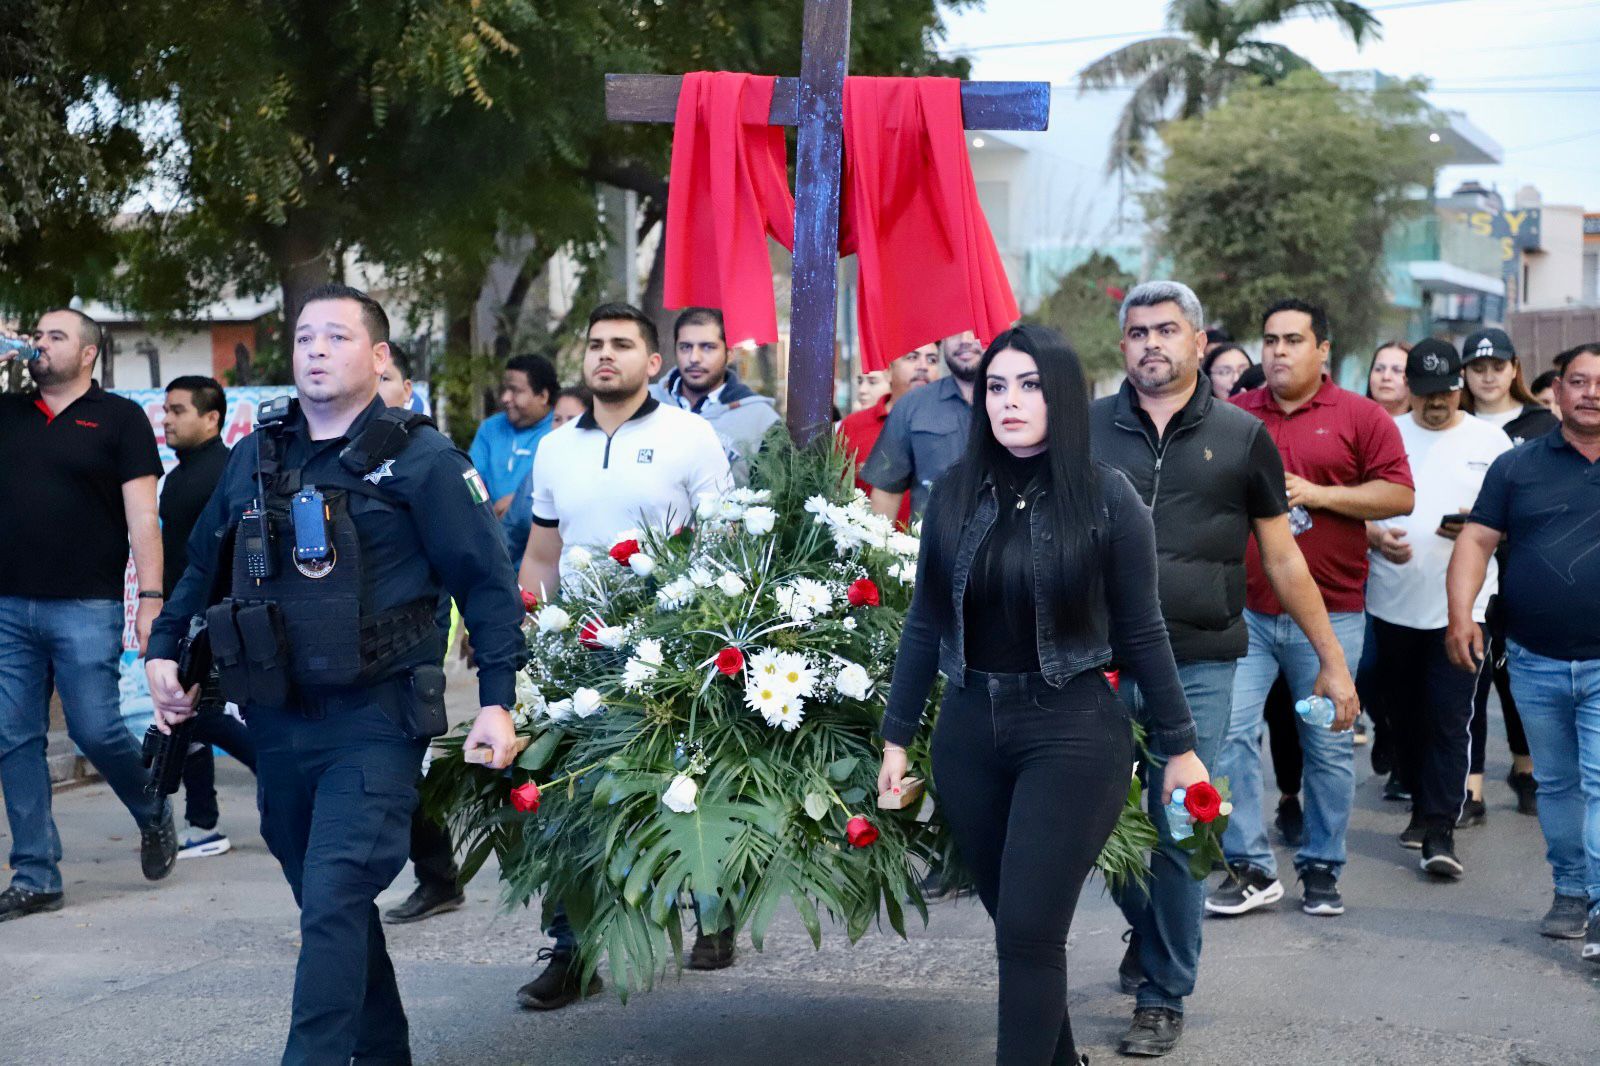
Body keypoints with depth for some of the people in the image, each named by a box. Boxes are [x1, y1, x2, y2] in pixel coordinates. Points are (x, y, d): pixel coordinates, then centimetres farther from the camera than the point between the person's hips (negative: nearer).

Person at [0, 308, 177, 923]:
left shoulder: (119, 418, 4)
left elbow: (142, 516, -1)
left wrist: (151, 598, -11)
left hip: (85, 608, -4)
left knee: (95, 729, -5)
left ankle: (153, 815, 24)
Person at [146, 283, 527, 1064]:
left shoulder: (421, 461, -6)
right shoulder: (255, 456, 10)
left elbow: (488, 583, -7)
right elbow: (203, 566, 21)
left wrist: (497, 700, -13)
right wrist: (164, 649, 11)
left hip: (373, 723, -6)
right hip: (277, 721, 6)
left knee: (333, 905, -15)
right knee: (332, 905, 15)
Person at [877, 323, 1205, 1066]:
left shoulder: (1106, 497, -6)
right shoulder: (956, 492, 4)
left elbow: (1141, 631, -2)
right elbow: (924, 622, 8)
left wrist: (1179, 745, 1)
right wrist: (896, 735, 8)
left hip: (1073, 731, -4)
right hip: (969, 729, 4)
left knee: (1029, 930, -8)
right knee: (1013, 922, 12)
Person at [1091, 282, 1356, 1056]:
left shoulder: (1241, 437, 3)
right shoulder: (1087, 429, 4)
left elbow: (1283, 560, 8)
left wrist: (1333, 660, 8)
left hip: (1198, 668, -1)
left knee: (1179, 837, 2)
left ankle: (1163, 997, 17)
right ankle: (1146, 925, 39)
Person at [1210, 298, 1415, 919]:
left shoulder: (1361, 417, 3)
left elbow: (1399, 495, -3)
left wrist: (1319, 494, -11)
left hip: (1329, 612, -2)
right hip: (1244, 608, 2)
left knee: (1329, 745, 5)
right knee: (1230, 734, -5)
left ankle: (1322, 869, 18)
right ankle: (1250, 867, 4)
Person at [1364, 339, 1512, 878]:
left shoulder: (1491, 442, 4)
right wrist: (1375, 536, -12)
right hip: (1393, 604, 3)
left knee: (1449, 720, -8)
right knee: (1404, 715, 11)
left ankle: (1439, 832, -7)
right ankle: (1424, 807, 27)